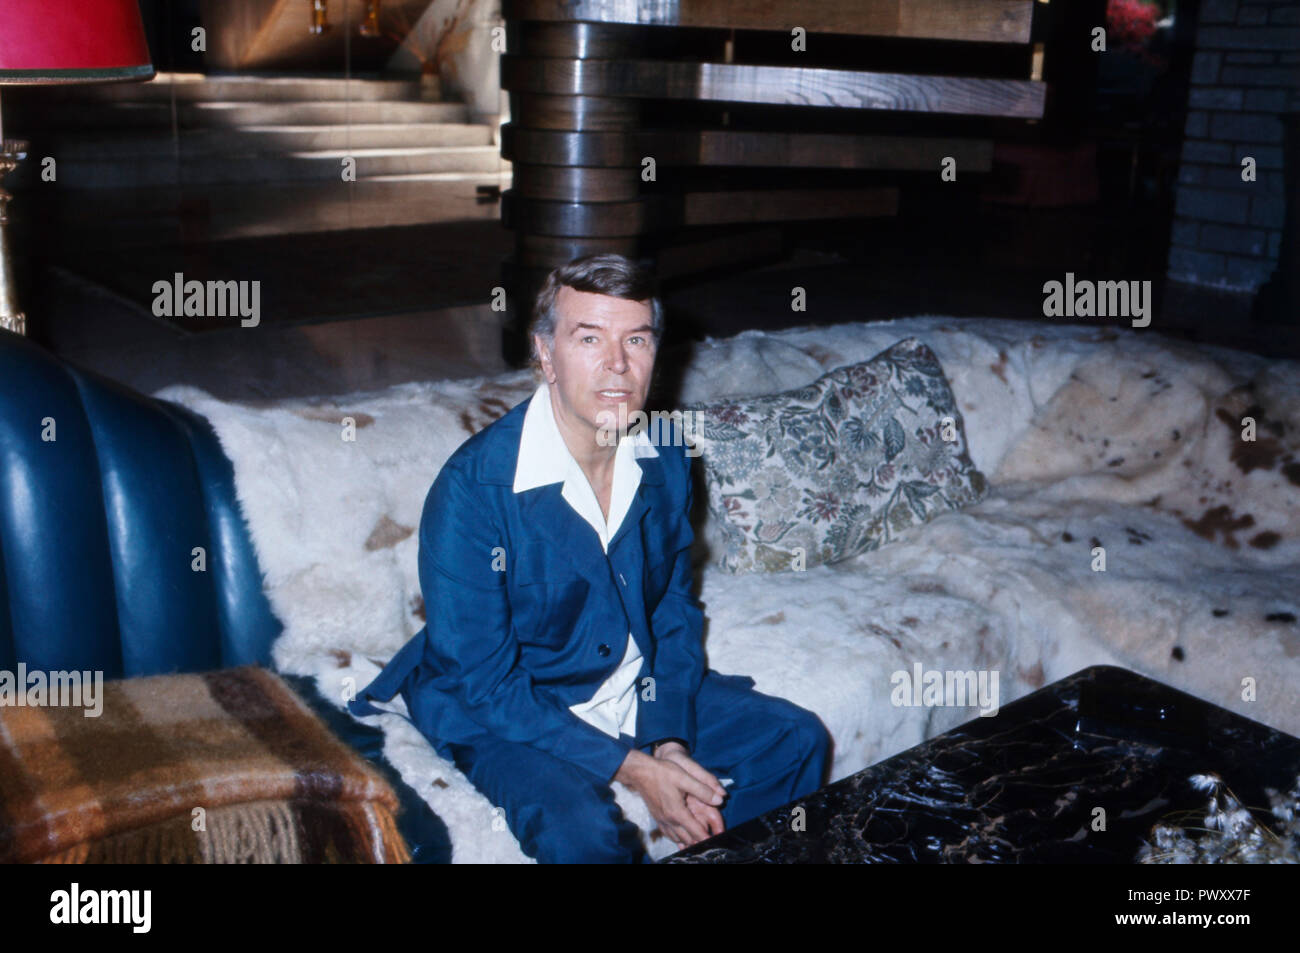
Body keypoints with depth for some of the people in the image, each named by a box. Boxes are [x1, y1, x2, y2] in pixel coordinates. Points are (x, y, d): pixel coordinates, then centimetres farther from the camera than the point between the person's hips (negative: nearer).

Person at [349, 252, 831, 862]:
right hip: (502, 712, -6)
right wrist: (632, 769, -24)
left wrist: (672, 741, -11)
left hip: (641, 692, 6)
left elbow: (675, 611, 3)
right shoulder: (473, 486, -26)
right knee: (582, 828, -32)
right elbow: (484, 680, -22)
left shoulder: (666, 453, -7)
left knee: (798, 742, 1)